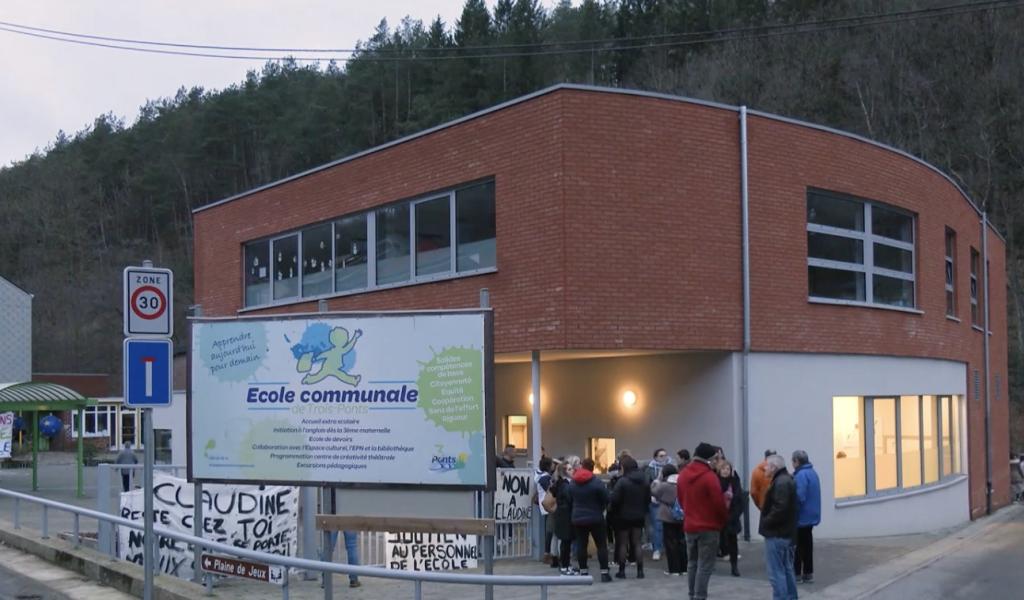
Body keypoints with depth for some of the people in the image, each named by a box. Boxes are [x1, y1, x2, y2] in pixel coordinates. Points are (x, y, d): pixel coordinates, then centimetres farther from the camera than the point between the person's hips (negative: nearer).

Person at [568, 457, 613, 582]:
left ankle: (583, 572, 10)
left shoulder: (572, 483, 2)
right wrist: (600, 509, 7)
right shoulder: (596, 482, -14)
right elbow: (606, 499, -11)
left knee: (581, 545, 9)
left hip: (578, 519, 4)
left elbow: (570, 500, 9)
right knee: (601, 545, 2)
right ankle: (604, 573, -2)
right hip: (595, 518, -4)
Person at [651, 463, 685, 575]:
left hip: (668, 517, -5)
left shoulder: (664, 485, -15)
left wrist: (658, 479, 7)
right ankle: (683, 567, 15)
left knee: (671, 542, 2)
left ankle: (674, 568, 2)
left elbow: (653, 491, 0)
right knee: (681, 542, 12)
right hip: (682, 517, 5)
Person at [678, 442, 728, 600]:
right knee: (705, 566, -4)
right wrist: (724, 519, 1)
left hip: (689, 525, 7)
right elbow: (718, 502, -16)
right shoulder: (709, 476, -17)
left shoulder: (683, 474, 6)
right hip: (708, 527, -7)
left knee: (692, 563, 16)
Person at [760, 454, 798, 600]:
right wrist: (767, 521, 11)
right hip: (786, 532, 11)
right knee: (787, 570, 15)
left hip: (777, 534, -11)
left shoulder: (780, 483, -18)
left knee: (776, 573, -7)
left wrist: (765, 522, -14)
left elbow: (779, 509, -27)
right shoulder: (786, 480, 15)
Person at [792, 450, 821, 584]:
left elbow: (799, 497, -27)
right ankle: (808, 573, 18)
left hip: (802, 517, -9)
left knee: (798, 546, 0)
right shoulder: (812, 472, 11)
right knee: (807, 545, 14)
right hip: (811, 515, 9)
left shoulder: (801, 475, -21)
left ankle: (797, 574, 4)